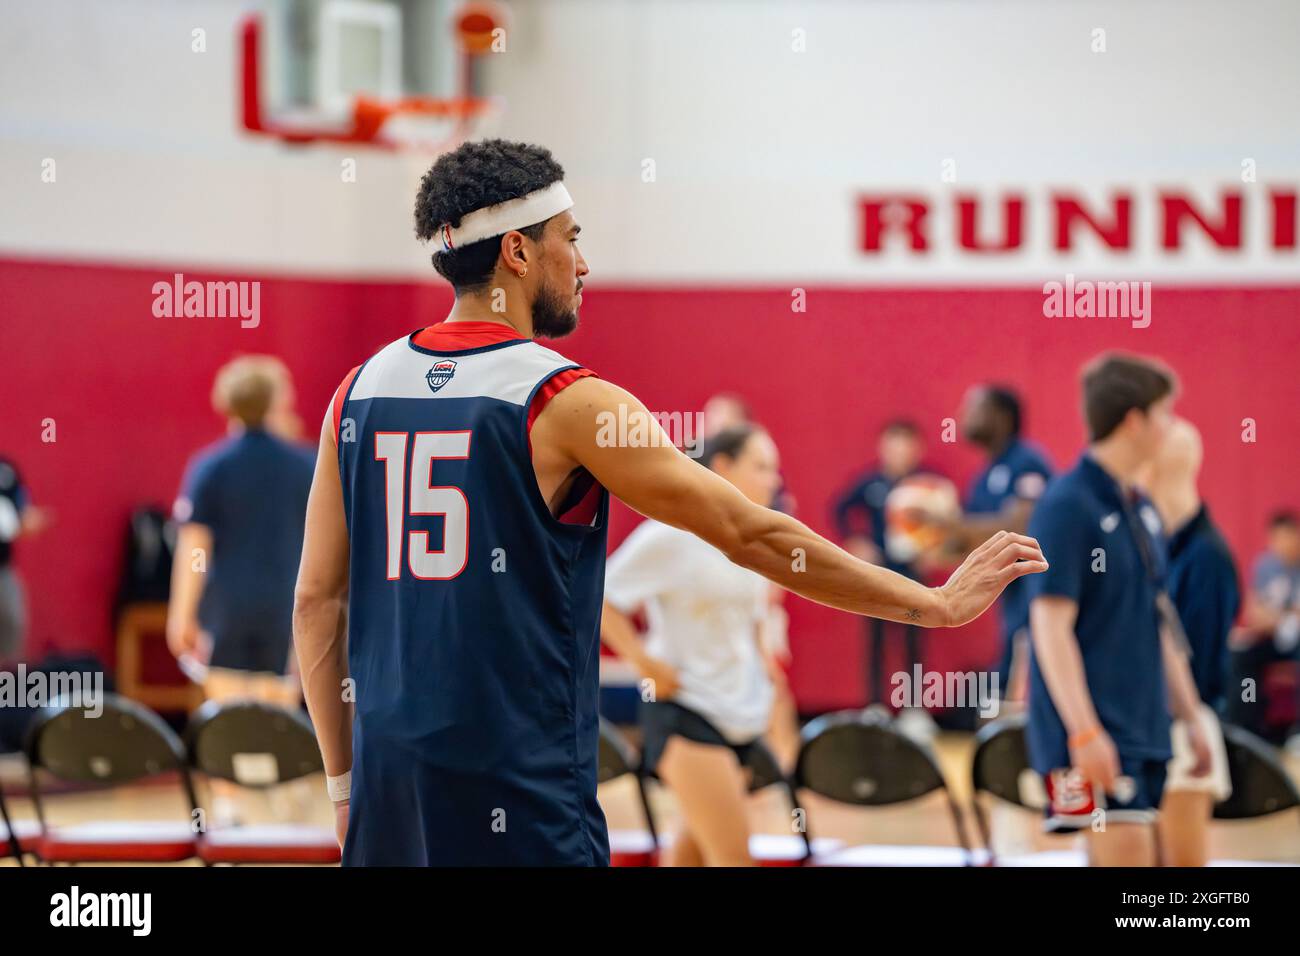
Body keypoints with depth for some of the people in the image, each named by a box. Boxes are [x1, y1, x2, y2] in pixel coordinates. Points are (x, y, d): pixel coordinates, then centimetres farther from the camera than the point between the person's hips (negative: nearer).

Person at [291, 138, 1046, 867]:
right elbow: (754, 535, -8)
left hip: (389, 783, 6)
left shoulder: (359, 391, 8)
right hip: (517, 790, -6)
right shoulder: (566, 403, -9)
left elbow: (317, 600, 9)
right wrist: (939, 604, 0)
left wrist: (345, 782, 17)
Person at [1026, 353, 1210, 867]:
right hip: (1094, 738, -9)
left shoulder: (1141, 509, 14)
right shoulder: (1067, 506, -12)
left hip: (1143, 731, 9)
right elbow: (1050, 623, -18)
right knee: (1126, 858, -15)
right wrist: (1084, 731, -24)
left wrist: (1190, 717, 21)